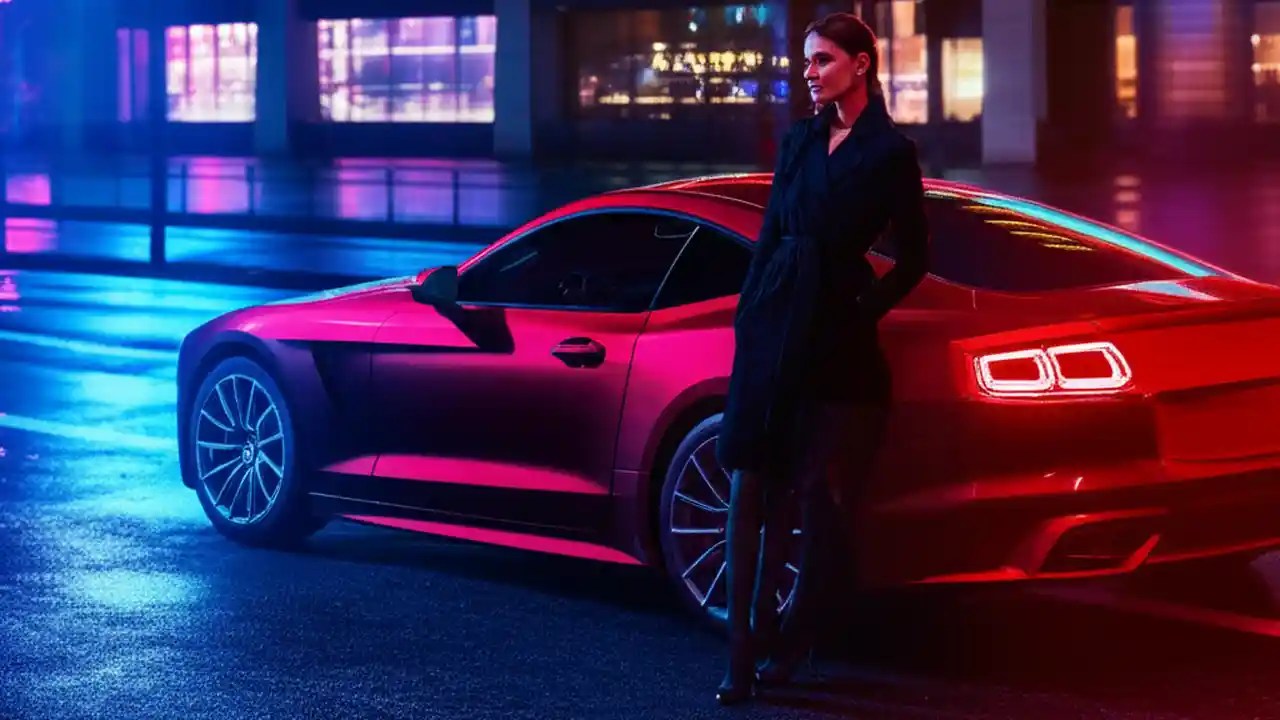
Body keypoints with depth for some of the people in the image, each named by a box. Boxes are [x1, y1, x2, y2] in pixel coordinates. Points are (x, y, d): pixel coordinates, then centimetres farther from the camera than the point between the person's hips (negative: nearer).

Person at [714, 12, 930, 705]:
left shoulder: (890, 153, -5)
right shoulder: (798, 141, 10)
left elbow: (913, 259, 0)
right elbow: (770, 236, 14)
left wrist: (865, 312, -4)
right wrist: (748, 314, 9)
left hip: (837, 335, -5)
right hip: (774, 326, 5)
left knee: (823, 493, 4)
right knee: (753, 487, -1)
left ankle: (791, 642, 17)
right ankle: (744, 652, 0)